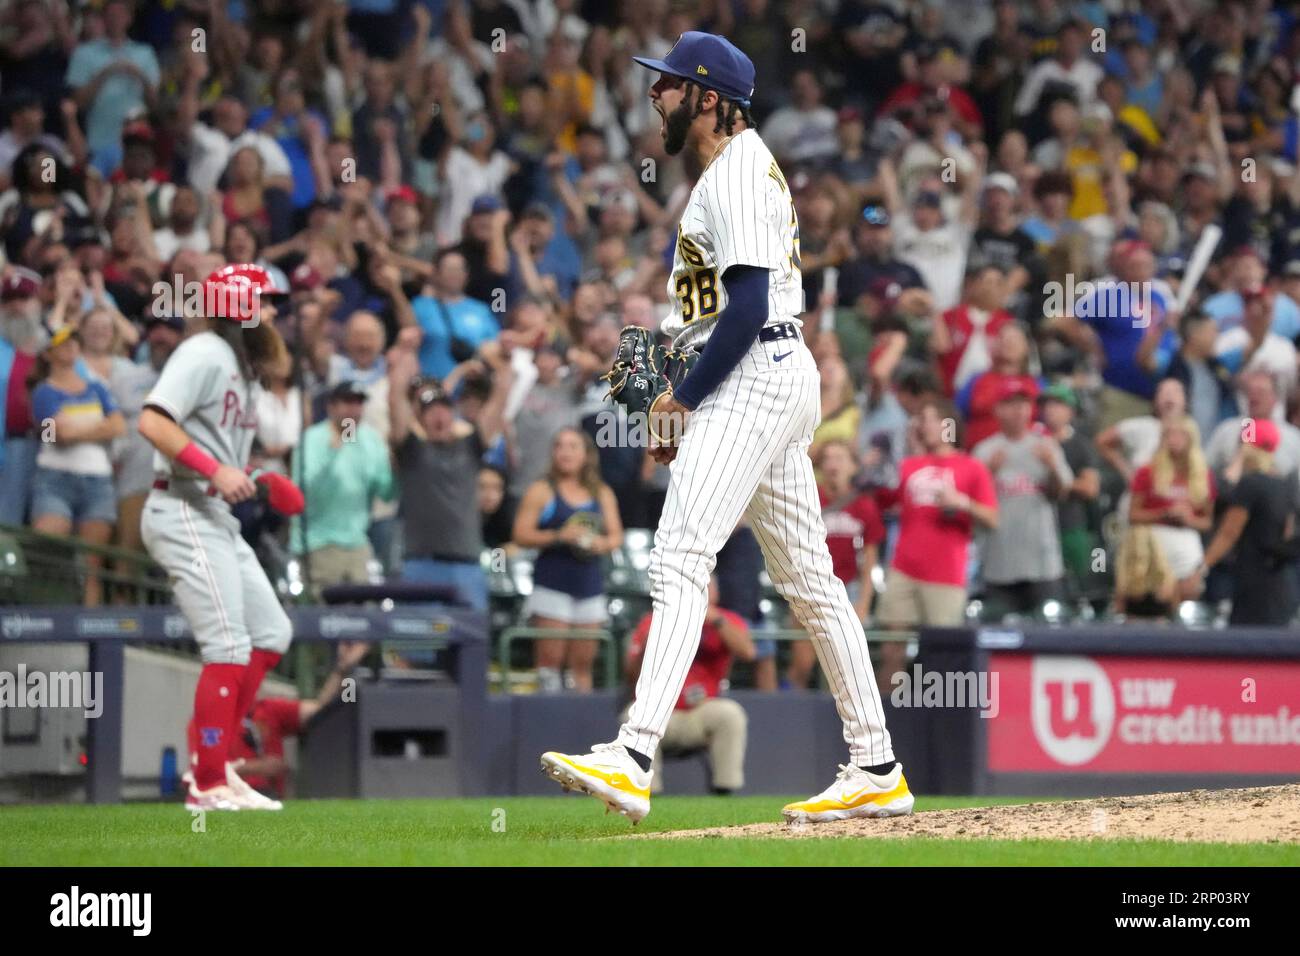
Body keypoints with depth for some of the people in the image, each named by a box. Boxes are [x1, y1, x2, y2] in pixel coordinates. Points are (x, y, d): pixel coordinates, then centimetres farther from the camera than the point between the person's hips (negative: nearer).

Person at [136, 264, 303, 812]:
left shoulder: (243, 366, 19)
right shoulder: (205, 354, -12)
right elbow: (152, 422, -23)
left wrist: (257, 480, 7)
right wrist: (214, 470, -27)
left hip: (218, 517, 10)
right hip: (184, 514, -10)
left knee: (271, 634, 10)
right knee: (229, 647, -13)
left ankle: (214, 763, 14)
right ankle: (208, 786, -9)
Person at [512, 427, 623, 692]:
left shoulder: (603, 495, 16)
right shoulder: (541, 491, 3)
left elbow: (617, 536, 15)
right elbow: (521, 535, -3)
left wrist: (602, 543, -7)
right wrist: (559, 536, -16)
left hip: (590, 583, 4)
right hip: (552, 581, -4)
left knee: (583, 661, 4)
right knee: (550, 658, -11)